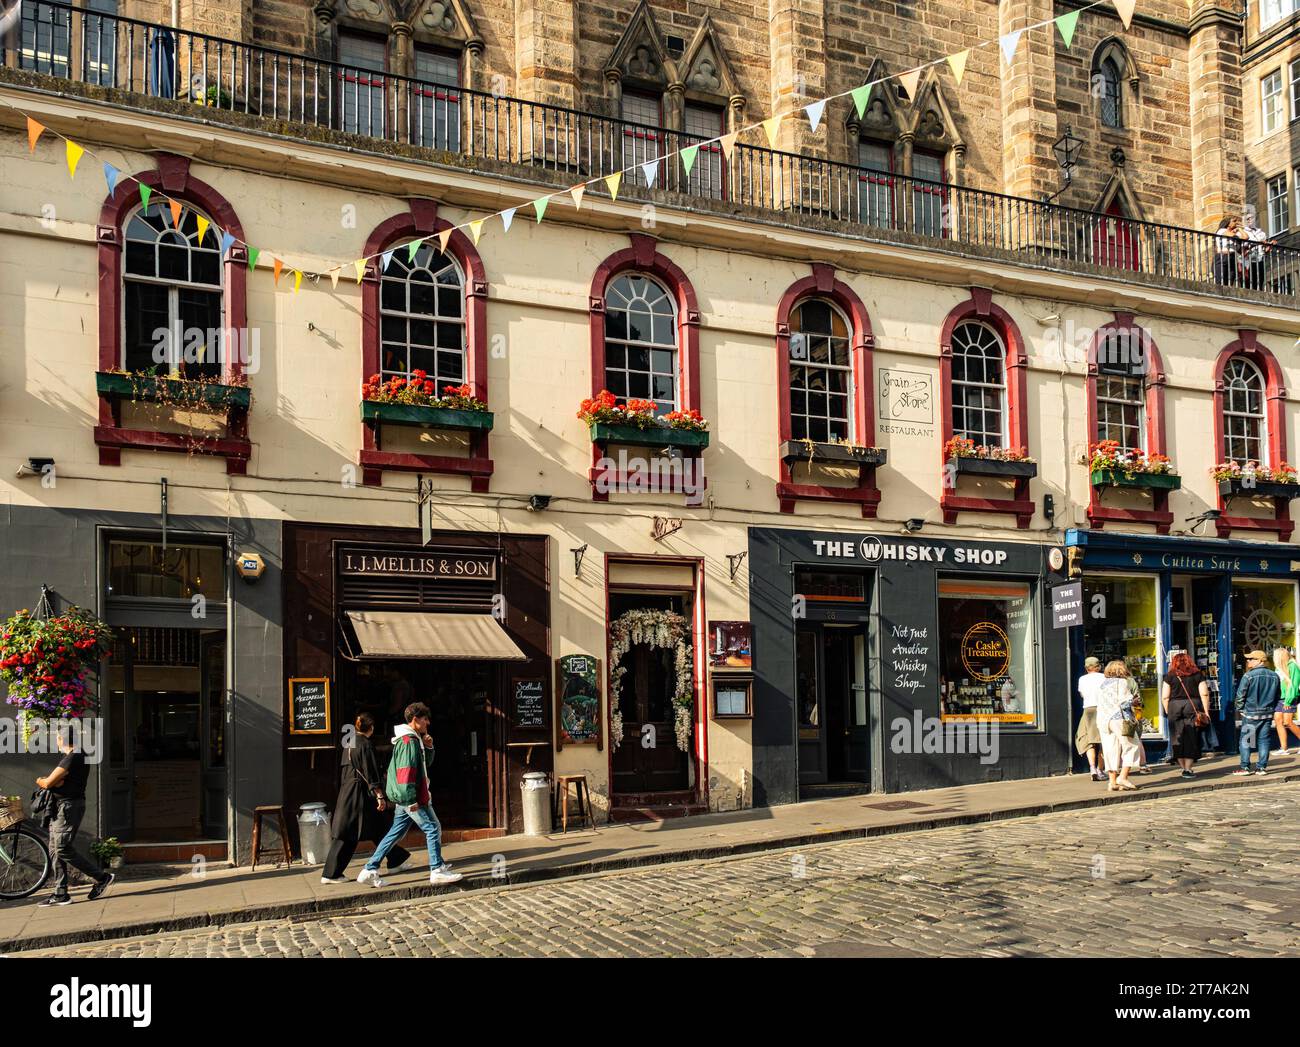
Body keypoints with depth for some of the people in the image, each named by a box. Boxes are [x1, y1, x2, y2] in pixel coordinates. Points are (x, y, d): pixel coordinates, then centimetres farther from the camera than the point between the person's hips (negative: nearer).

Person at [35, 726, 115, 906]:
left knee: (64, 850, -11)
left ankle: (102, 877, -4)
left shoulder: (72, 758, -16)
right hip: (60, 807, 10)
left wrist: (41, 781, 4)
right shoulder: (79, 756, 18)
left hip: (69, 807, -10)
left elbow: (48, 783, -17)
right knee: (55, 850, 8)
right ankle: (61, 894, 9)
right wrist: (46, 781, -2)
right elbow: (51, 781, 19)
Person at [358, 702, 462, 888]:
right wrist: (411, 800, -23)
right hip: (411, 798, -10)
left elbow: (425, 763, 26)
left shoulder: (414, 739, 16)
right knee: (433, 829, -2)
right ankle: (437, 871, 2)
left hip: (405, 798, 10)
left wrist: (428, 747, 7)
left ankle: (370, 871, 12)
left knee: (395, 833, 11)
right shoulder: (409, 741, -15)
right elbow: (405, 771, -22)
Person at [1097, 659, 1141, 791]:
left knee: (1110, 751, 5)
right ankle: (1123, 776, -7)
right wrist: (1133, 701, 8)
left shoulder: (1102, 684, 17)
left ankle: (1112, 782, 1)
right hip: (1119, 719, -6)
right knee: (1131, 747, 4)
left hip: (1103, 720, 6)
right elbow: (1125, 702, -11)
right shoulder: (1122, 682, -2)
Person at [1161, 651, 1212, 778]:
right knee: (1191, 739, 4)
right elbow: (1204, 694, 2)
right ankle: (1188, 769, 0)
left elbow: (1165, 697, 1)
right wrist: (1206, 711, 5)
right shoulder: (1198, 675, 8)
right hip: (1193, 707, 1)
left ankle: (1184, 768, 12)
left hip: (1174, 707, -1)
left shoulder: (1170, 676, 4)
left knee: (1177, 739, 8)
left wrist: (1168, 712, 10)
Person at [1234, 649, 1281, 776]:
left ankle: (1245, 767, 2)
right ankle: (1262, 767, 9)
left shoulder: (1249, 676, -14)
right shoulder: (1274, 676, 4)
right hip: (1267, 714, 5)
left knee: (1245, 741, 3)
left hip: (1250, 714, -5)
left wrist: (1239, 710, 4)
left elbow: (1240, 695, -10)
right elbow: (1278, 695, 13)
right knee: (1264, 740, 9)